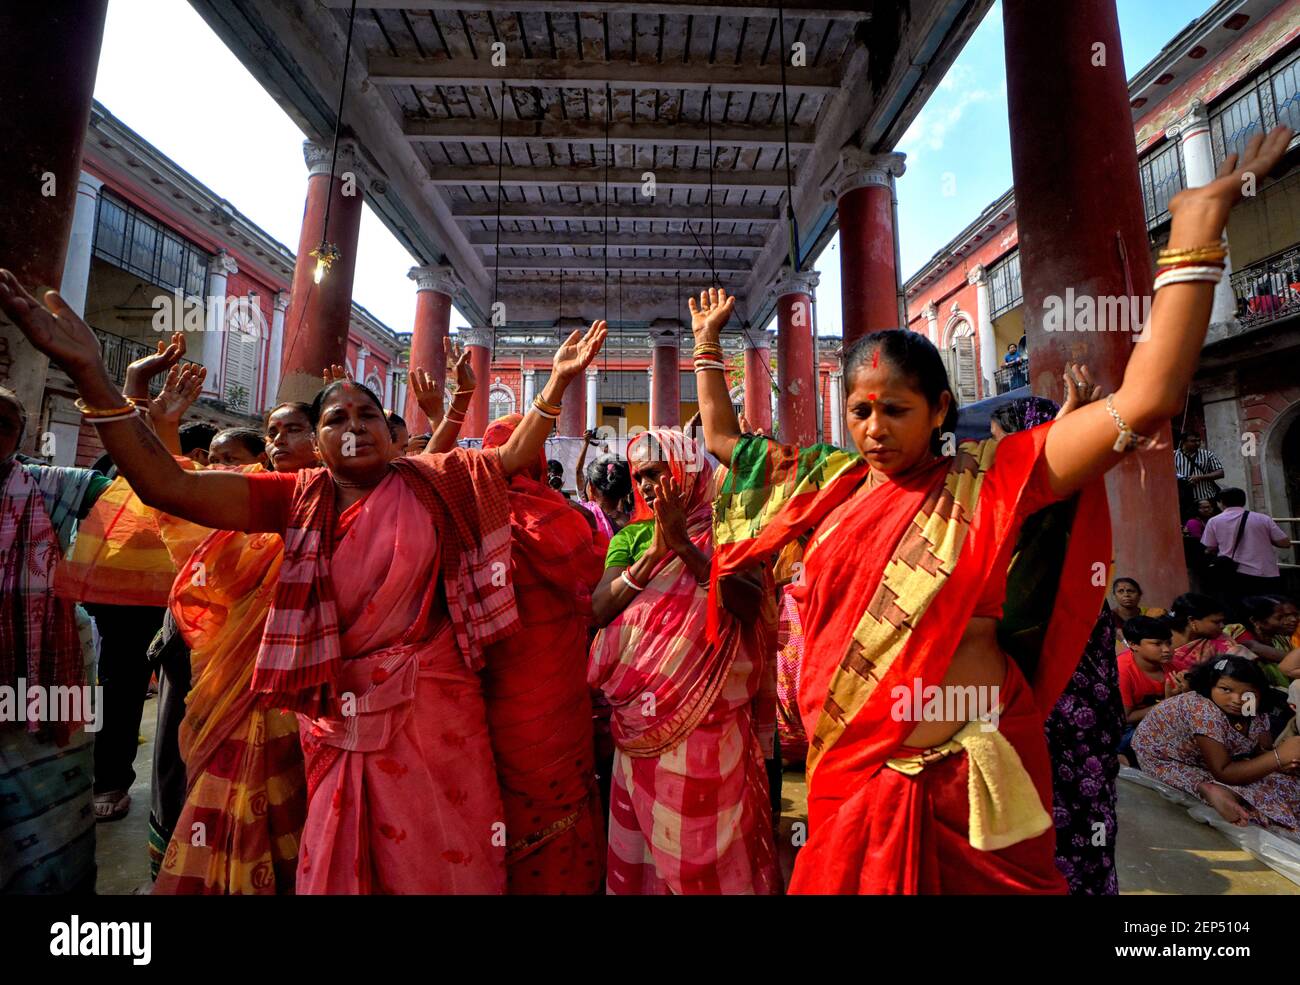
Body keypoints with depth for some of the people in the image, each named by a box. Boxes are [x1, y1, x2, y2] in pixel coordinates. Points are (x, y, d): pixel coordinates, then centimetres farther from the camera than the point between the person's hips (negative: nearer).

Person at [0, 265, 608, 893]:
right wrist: (89, 373, -16)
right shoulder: (298, 499, 0)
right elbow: (167, 486, -8)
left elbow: (513, 458, -1)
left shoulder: (429, 483, 0)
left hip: (431, 707, -1)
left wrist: (557, 384, -9)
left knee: (441, 861, 13)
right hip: (337, 714, 1)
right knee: (339, 864, 18)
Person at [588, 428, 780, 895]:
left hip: (713, 715, -3)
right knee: (643, 836, 17)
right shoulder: (631, 536, 5)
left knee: (710, 838, 12)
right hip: (643, 714, 3)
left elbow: (752, 606, -17)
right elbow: (599, 609, -7)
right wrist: (655, 552, -18)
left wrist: (685, 546, -23)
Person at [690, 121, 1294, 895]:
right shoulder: (826, 484, 1)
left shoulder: (988, 481, -9)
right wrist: (709, 344, 15)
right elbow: (725, 440, 11)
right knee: (842, 880, 21)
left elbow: (1147, 400, -18)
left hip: (958, 782, -3)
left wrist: (1196, 228, -16)